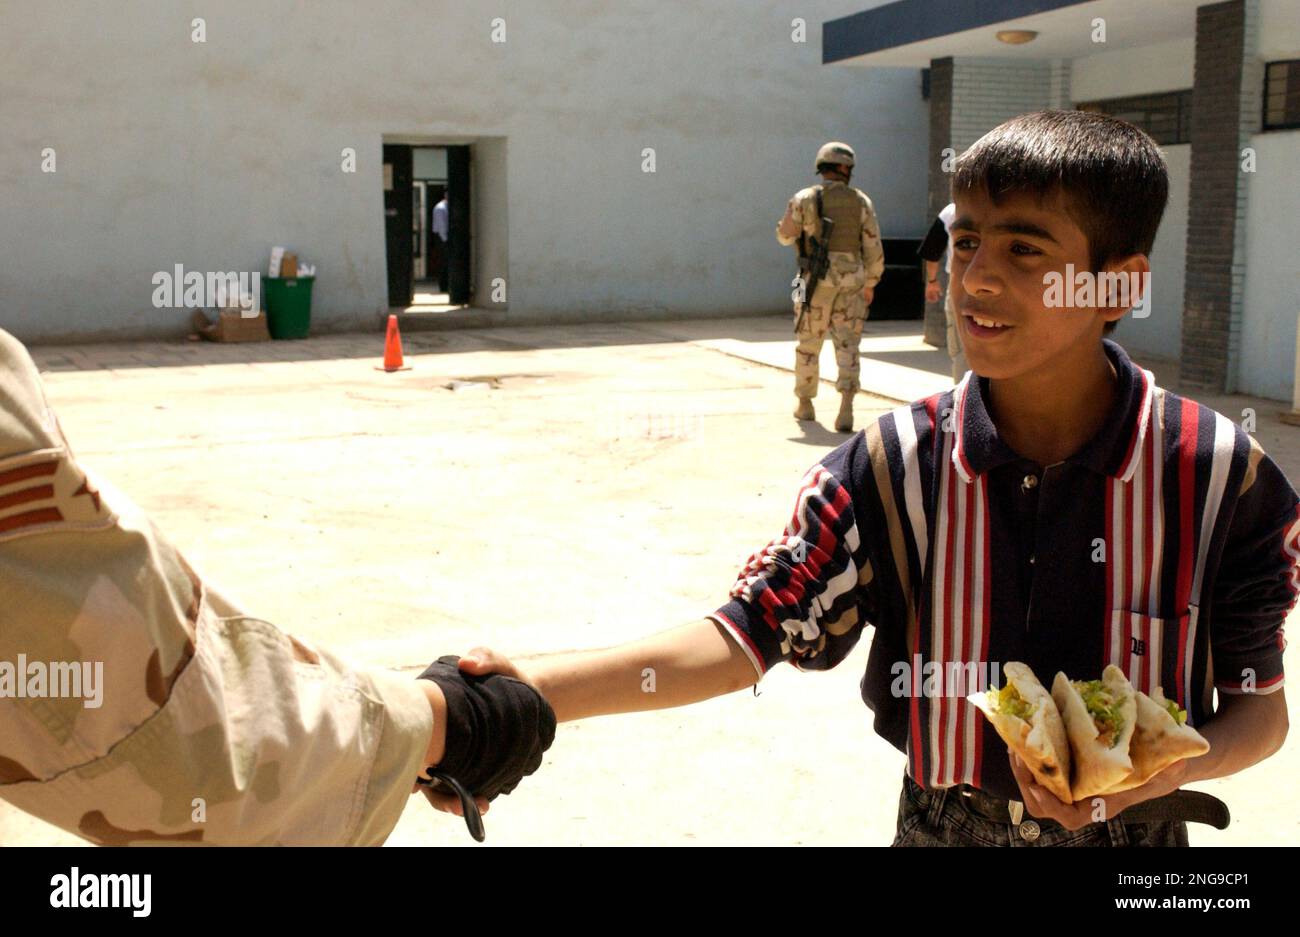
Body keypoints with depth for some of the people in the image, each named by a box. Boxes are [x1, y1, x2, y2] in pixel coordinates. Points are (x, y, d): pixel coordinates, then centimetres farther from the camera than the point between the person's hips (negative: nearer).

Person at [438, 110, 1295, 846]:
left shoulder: (1222, 476, -16)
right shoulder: (893, 467, -16)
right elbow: (748, 639, -19)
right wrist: (531, 692, -31)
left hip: (1134, 832, 0)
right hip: (943, 824, 1)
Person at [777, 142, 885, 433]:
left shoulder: (804, 198, -4)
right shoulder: (861, 201, 0)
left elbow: (785, 236, 5)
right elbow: (873, 247, 0)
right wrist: (870, 283, 12)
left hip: (816, 281, -1)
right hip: (851, 282, 1)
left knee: (808, 344, 15)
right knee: (847, 346, 2)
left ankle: (805, 405, 27)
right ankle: (846, 407, -15)